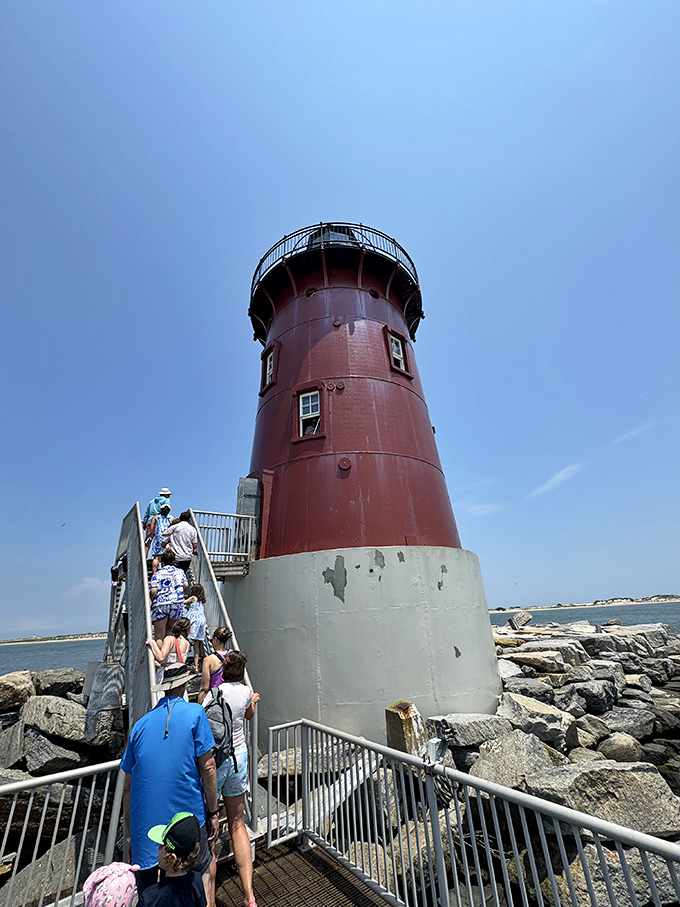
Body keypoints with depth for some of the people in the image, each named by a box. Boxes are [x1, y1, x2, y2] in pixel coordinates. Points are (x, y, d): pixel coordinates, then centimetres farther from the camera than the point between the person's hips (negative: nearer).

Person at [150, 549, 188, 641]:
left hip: (161, 604, -2)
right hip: (177, 603, 2)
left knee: (159, 636, 4)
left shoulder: (157, 574, 6)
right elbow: (186, 585, -1)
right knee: (169, 632, 18)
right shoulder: (180, 572, 12)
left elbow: (153, 591, -5)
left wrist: (152, 602, 12)